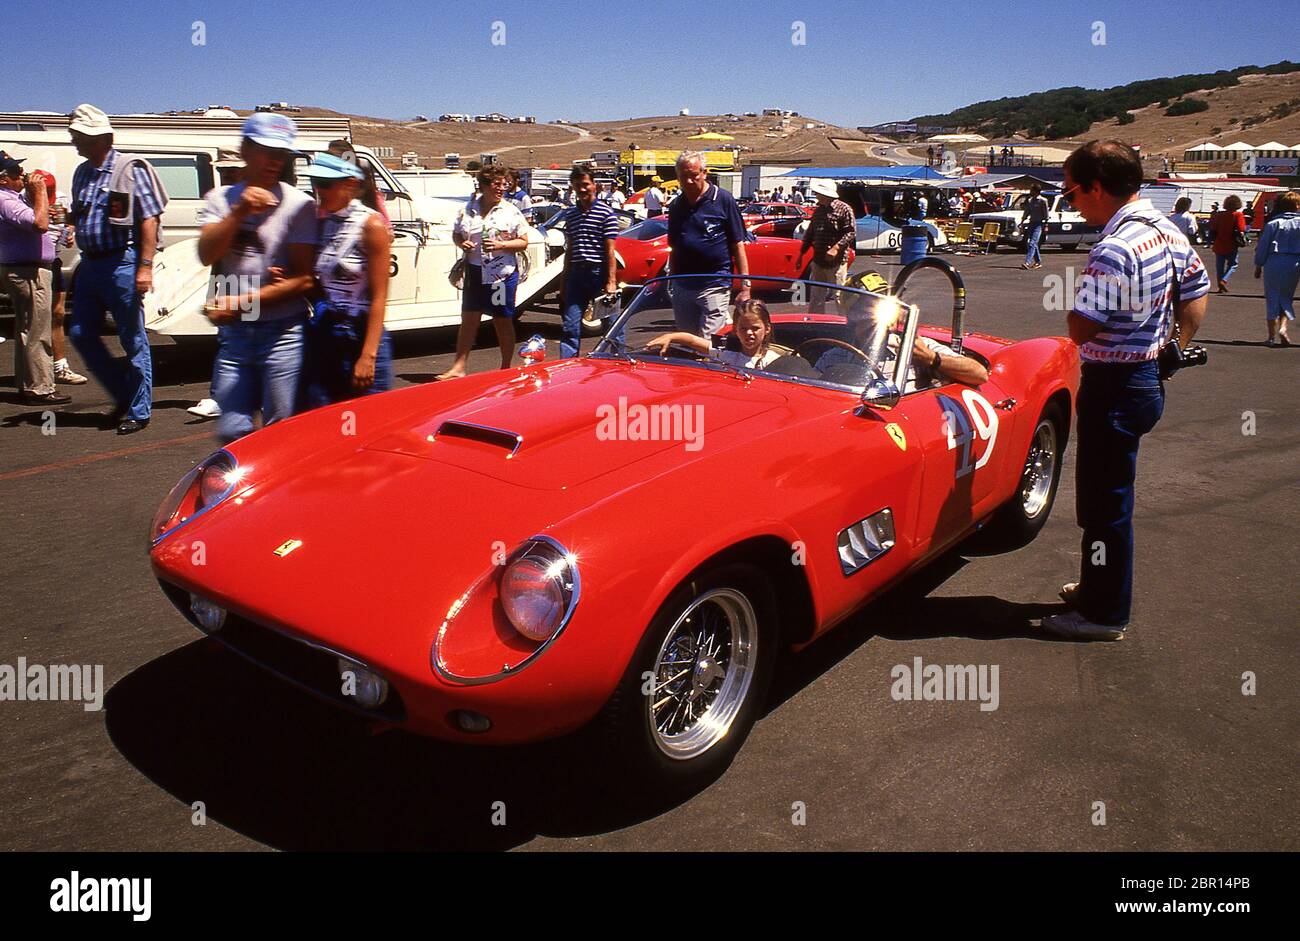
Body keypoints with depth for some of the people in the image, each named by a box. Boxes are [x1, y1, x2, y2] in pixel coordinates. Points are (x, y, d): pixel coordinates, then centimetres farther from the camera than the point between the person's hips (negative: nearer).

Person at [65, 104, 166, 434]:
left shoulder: (131, 170, -7)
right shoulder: (82, 173, 15)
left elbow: (149, 221, -12)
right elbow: (78, 217, 25)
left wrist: (145, 267, -19)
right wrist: (64, 217, 1)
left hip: (121, 264, -8)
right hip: (89, 264, 8)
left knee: (133, 339, 0)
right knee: (80, 334, 8)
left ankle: (139, 410, 10)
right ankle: (123, 395, 22)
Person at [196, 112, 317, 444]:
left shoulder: (298, 204, -4)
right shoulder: (219, 199, 10)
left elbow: (304, 280, -10)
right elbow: (206, 255, -5)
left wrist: (241, 302, -15)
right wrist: (239, 212, -17)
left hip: (283, 333, -4)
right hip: (233, 333, 4)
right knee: (232, 433, 8)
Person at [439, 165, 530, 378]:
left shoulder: (511, 211, -2)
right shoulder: (469, 209, 5)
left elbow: (523, 242, -2)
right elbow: (456, 234, 16)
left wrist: (501, 245, -18)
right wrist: (462, 243, -6)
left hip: (503, 273, -2)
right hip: (475, 271, 2)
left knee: (503, 321, 6)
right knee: (468, 319, 2)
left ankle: (505, 369, 17)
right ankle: (458, 367, 4)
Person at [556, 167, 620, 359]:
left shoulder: (606, 212, -3)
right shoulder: (570, 215, 14)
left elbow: (609, 250, -8)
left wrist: (611, 282, -14)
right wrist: (565, 282, 16)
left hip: (599, 273, -4)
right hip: (576, 274, 5)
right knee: (570, 327, 0)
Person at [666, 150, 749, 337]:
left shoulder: (723, 199, -4)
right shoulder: (676, 206, 11)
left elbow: (738, 245, -5)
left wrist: (745, 286, -9)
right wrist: (671, 281, 14)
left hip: (714, 285, -5)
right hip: (682, 286, 5)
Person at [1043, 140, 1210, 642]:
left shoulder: (1114, 251, -25)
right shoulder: (1168, 231, 6)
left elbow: (1081, 330, -24)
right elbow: (1197, 293, 16)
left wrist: (1082, 295, -6)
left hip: (1113, 386, -10)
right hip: (1148, 378, 10)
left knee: (1105, 501, 2)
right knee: (1107, 492, 21)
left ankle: (1104, 614, 15)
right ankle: (1099, 586, 36)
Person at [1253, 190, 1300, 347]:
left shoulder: (1272, 224, 1)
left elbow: (1262, 246, 2)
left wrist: (1258, 265, 10)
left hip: (1273, 262, 0)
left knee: (1272, 298, 5)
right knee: (1286, 297, 15)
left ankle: (1272, 336, 5)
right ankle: (1283, 327, -6)